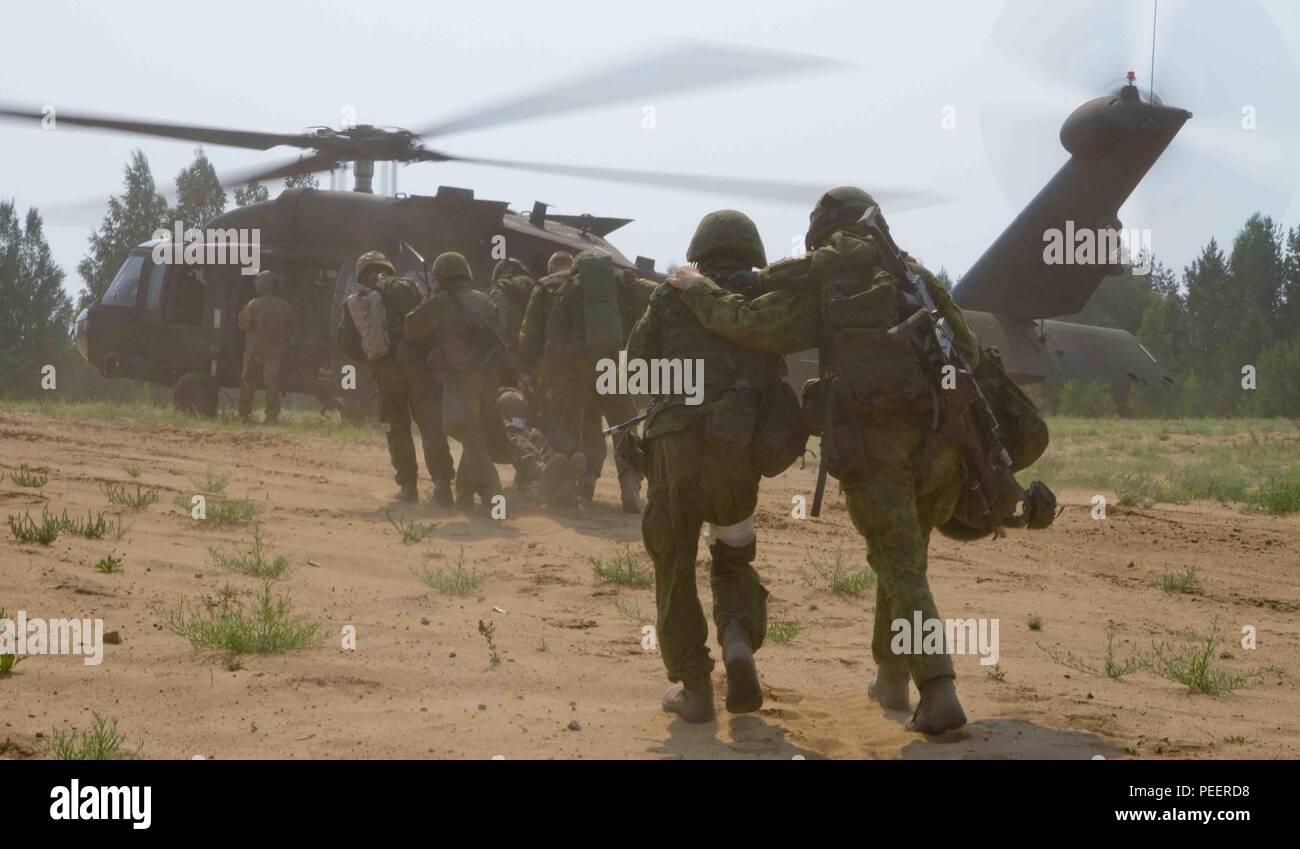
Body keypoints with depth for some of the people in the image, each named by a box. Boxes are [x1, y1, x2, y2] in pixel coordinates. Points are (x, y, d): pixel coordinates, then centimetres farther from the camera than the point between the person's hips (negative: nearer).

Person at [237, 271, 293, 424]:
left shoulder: (254, 305, -10)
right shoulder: (285, 306, 0)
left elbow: (243, 324, -6)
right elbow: (290, 328, 7)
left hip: (254, 350, -2)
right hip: (276, 352, 2)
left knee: (248, 383, 8)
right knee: (272, 385, 3)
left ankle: (244, 414, 11)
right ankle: (272, 417, -1)